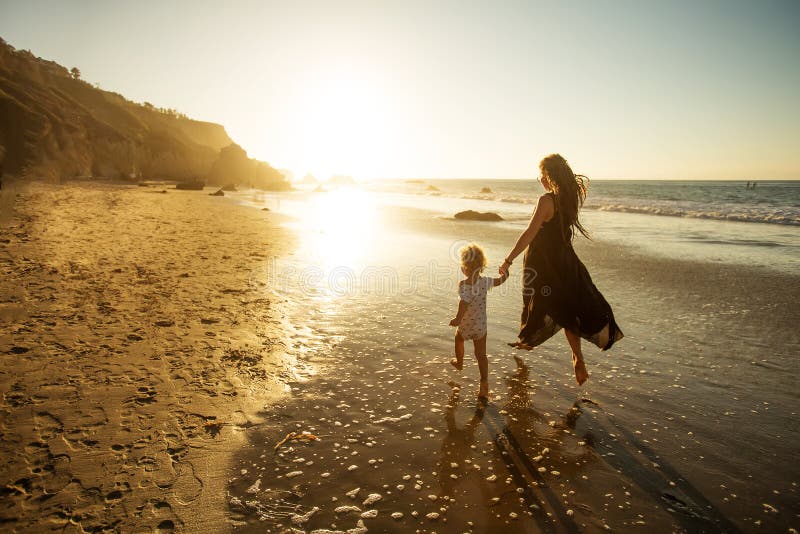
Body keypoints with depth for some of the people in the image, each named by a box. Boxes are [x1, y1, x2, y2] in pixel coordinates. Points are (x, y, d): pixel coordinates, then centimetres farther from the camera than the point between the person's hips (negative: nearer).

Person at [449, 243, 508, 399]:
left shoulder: (463, 284, -21)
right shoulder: (485, 281, -5)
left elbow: (464, 303, -36)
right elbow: (499, 281, 15)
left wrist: (458, 319, -33)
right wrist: (505, 274, 35)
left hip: (465, 326, -3)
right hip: (481, 326, 3)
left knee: (458, 338, 30)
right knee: (481, 355, 8)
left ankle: (459, 362, 52)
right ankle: (484, 384, -2)